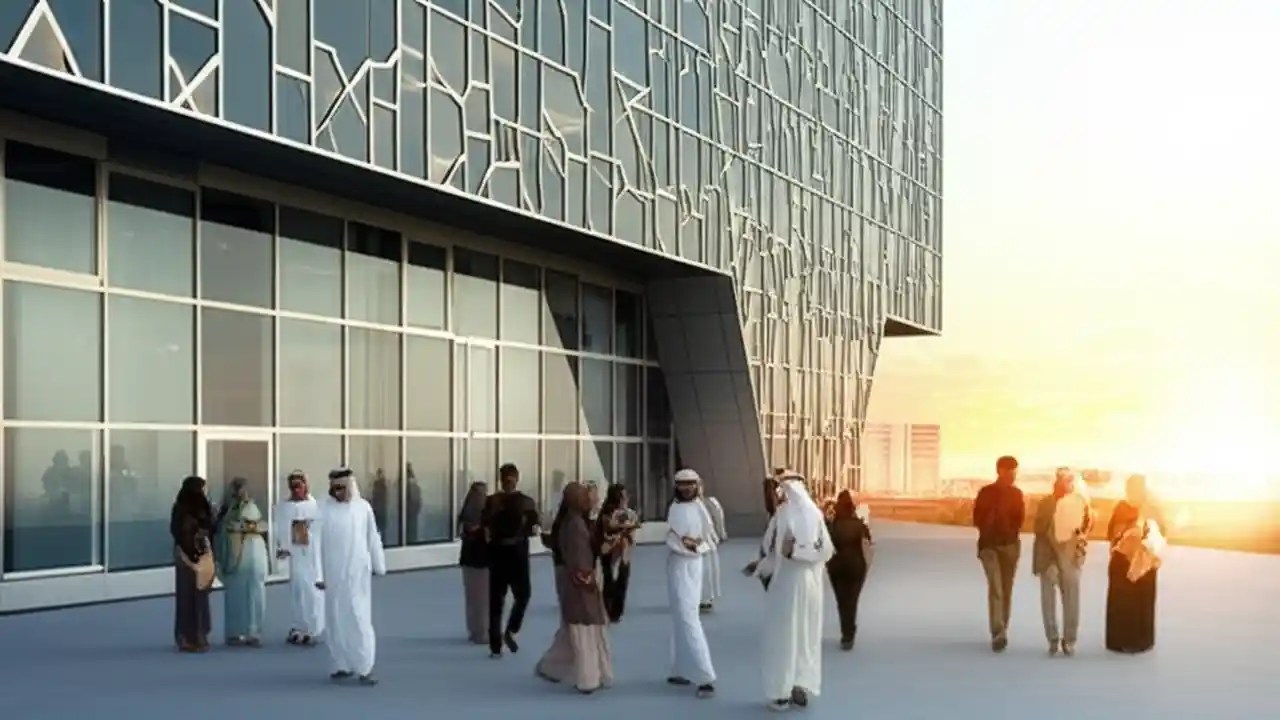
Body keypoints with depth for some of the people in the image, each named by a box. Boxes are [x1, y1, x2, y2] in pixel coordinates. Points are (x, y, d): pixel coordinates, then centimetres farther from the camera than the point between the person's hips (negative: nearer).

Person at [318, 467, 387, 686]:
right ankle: (343, 664, 18)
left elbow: (373, 538, 7)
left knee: (359, 618, -4)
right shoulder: (325, 509, -3)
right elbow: (318, 542, -2)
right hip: (333, 572, 1)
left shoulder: (363, 507, 0)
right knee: (336, 619, 7)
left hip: (357, 571, -1)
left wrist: (379, 566, 10)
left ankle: (365, 668, -3)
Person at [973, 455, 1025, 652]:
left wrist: (1012, 531, -2)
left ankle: (1001, 632, 18)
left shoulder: (1016, 494, 7)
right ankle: (998, 633, -23)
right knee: (995, 588, -16)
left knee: (1006, 590, 7)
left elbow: (1020, 518, 13)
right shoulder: (986, 493, -4)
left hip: (1011, 545, 4)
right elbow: (978, 519, -3)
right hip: (989, 545, -4)